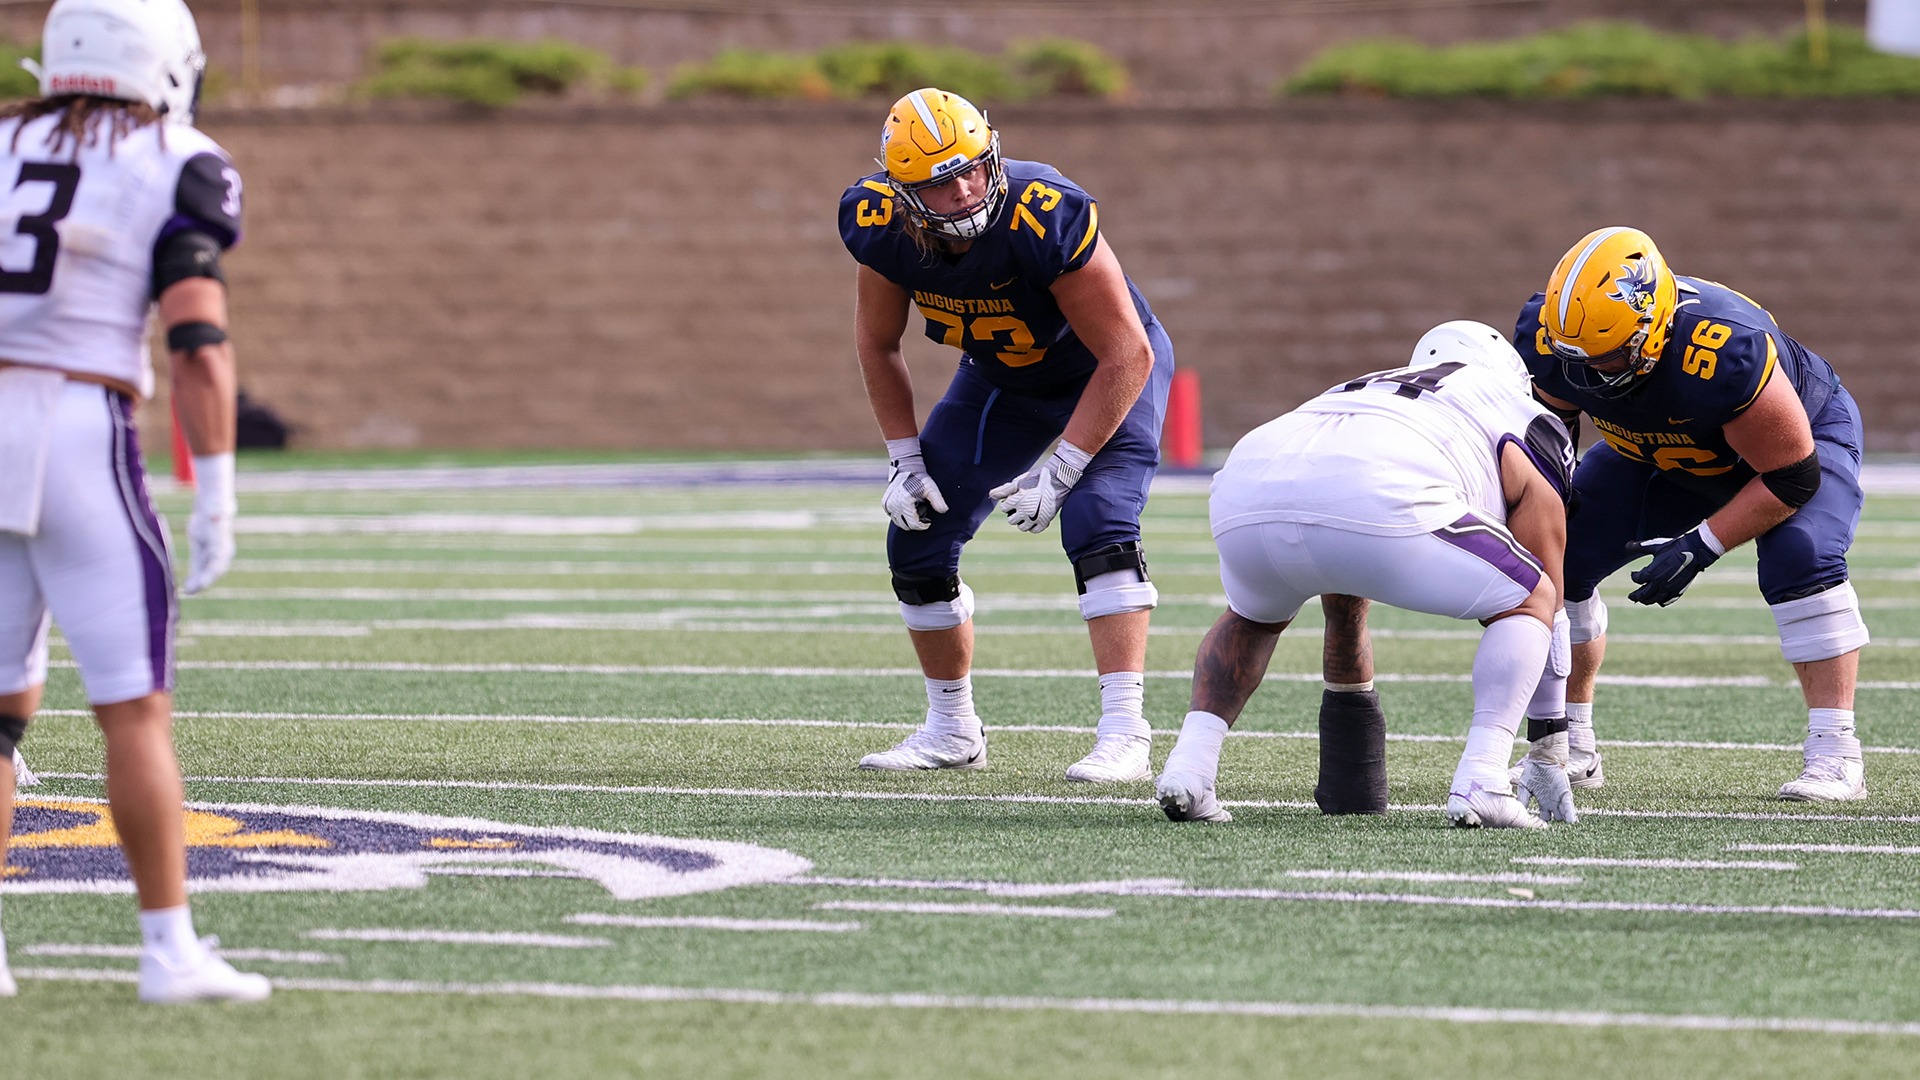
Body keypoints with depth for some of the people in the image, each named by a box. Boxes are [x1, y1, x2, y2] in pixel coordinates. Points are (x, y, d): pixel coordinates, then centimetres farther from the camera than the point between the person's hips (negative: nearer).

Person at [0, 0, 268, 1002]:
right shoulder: (178, 168, 0)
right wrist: (216, 496, -9)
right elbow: (198, 340, -10)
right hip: (81, 441, -5)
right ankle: (169, 949, 0)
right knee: (135, 712, 1)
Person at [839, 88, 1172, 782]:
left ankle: (1124, 736, -27)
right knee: (918, 538, 2)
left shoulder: (1046, 219, -39)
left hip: (1107, 374, -5)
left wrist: (1059, 472, -30)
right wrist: (904, 459, -6)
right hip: (1000, 380, 5)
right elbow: (878, 344, -2)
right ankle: (952, 730, 19)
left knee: (1097, 527, -27)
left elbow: (1127, 356, -31)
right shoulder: (883, 226, -24)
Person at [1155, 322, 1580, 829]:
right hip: (1377, 503, -5)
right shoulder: (1534, 424, 30)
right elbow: (1546, 601, 30)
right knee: (1527, 604, 19)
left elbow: (1341, 615, 52)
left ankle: (1189, 764, 16)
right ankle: (1480, 782, 1)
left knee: (1253, 618, 39)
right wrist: (1549, 760, 39)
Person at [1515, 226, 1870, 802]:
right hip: (1660, 452, 5)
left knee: (1799, 556, -31)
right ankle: (1570, 748, 8)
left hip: (1800, 439, -5)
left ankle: (1835, 755, -24)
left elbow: (1793, 477, -33)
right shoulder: (1551, 343, -30)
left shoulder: (1725, 357, -46)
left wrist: (1701, 548, -35)